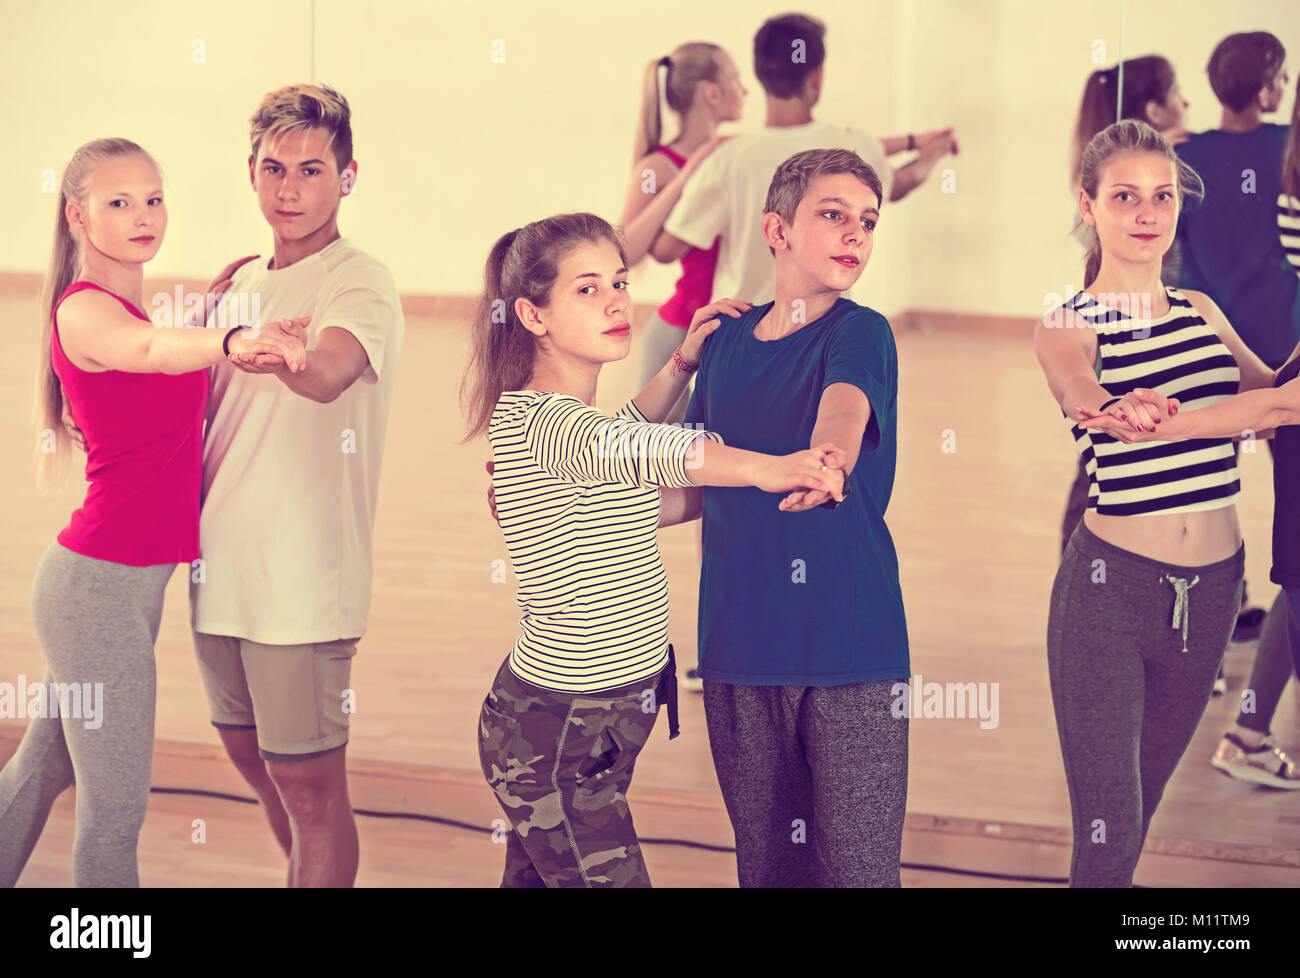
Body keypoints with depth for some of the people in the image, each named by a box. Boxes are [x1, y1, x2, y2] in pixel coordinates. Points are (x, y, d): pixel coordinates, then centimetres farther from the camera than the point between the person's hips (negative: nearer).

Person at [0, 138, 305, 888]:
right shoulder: (86, 311, -15)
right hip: (100, 580, -9)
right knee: (116, 808, -4)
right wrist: (233, 340, -57)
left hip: (134, 579, 9)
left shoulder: (137, 306, 15)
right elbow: (149, 349, -38)